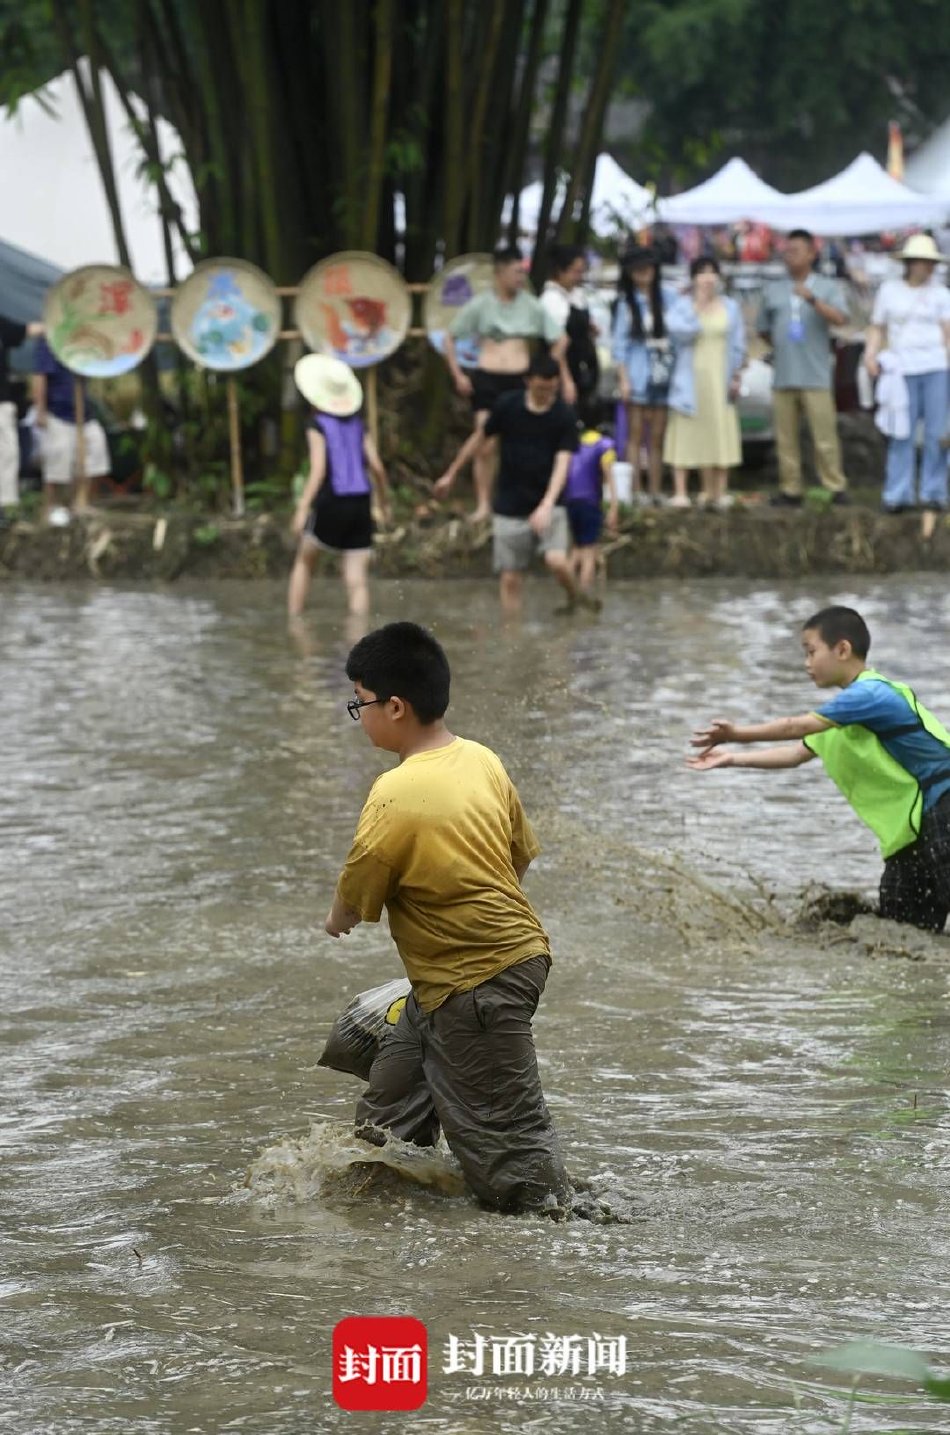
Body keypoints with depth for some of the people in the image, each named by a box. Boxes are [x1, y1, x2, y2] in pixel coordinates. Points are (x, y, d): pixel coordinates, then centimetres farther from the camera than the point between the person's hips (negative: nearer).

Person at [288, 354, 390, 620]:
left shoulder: (318, 425, -3)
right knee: (357, 580, 1)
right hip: (360, 504, 4)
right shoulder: (357, 424, 11)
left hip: (330, 503, -4)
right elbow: (377, 467, 7)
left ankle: (293, 620, 13)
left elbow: (319, 470, -14)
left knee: (304, 562, 16)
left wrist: (302, 507, -16)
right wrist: (384, 500, 22)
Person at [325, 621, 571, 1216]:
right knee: (393, 1094, 21)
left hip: (473, 988, -10)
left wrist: (337, 920, 12)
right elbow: (522, 854, 13)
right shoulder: (482, 760, 1)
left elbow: (353, 901, -11)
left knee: (504, 1130, -2)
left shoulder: (397, 795, -22)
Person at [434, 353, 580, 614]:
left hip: (549, 505, -2)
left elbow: (562, 463, -15)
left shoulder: (564, 417, -8)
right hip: (509, 507, 2)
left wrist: (546, 505, -29)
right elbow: (480, 438, 12)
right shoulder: (507, 406, -3)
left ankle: (575, 601, 6)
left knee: (556, 560, -22)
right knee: (510, 577, 1)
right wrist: (450, 474, 19)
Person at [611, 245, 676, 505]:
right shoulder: (626, 301, 4)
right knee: (635, 435, -2)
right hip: (637, 372, -1)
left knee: (657, 437, 5)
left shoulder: (667, 296, 6)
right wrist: (623, 377, -5)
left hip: (662, 373, 1)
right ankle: (635, 491, -1)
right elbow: (619, 342, 3)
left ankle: (656, 492, 8)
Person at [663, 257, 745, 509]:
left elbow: (738, 344, 10)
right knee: (687, 433, -5)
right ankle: (680, 491, -5)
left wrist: (736, 375, 3)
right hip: (691, 379, -2)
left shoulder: (730, 307, 10)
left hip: (720, 379, 2)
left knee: (720, 433, -1)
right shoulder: (682, 306, 2)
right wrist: (697, 308, -13)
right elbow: (679, 330, -16)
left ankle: (719, 490, 4)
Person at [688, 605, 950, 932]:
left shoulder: (871, 694, -17)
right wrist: (732, 759, 13)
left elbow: (799, 727, -20)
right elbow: (799, 753, 16)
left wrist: (737, 734, -16)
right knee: (898, 919, 8)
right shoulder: (851, 705, 15)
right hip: (912, 823, 10)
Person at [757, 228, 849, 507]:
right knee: (786, 438, 2)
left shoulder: (828, 288, 7)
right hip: (783, 377, 4)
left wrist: (812, 299, -22)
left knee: (825, 436, -9)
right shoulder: (773, 291, 18)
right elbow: (764, 329, 24)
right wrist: (782, 347, 12)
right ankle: (790, 491, 6)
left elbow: (840, 317, -11)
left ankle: (836, 488, -5)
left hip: (815, 377, -4)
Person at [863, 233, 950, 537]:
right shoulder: (889, 290, 9)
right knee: (901, 435, -4)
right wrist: (870, 356, -4)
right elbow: (877, 328, 12)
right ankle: (898, 496, -1)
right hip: (903, 369, 0)